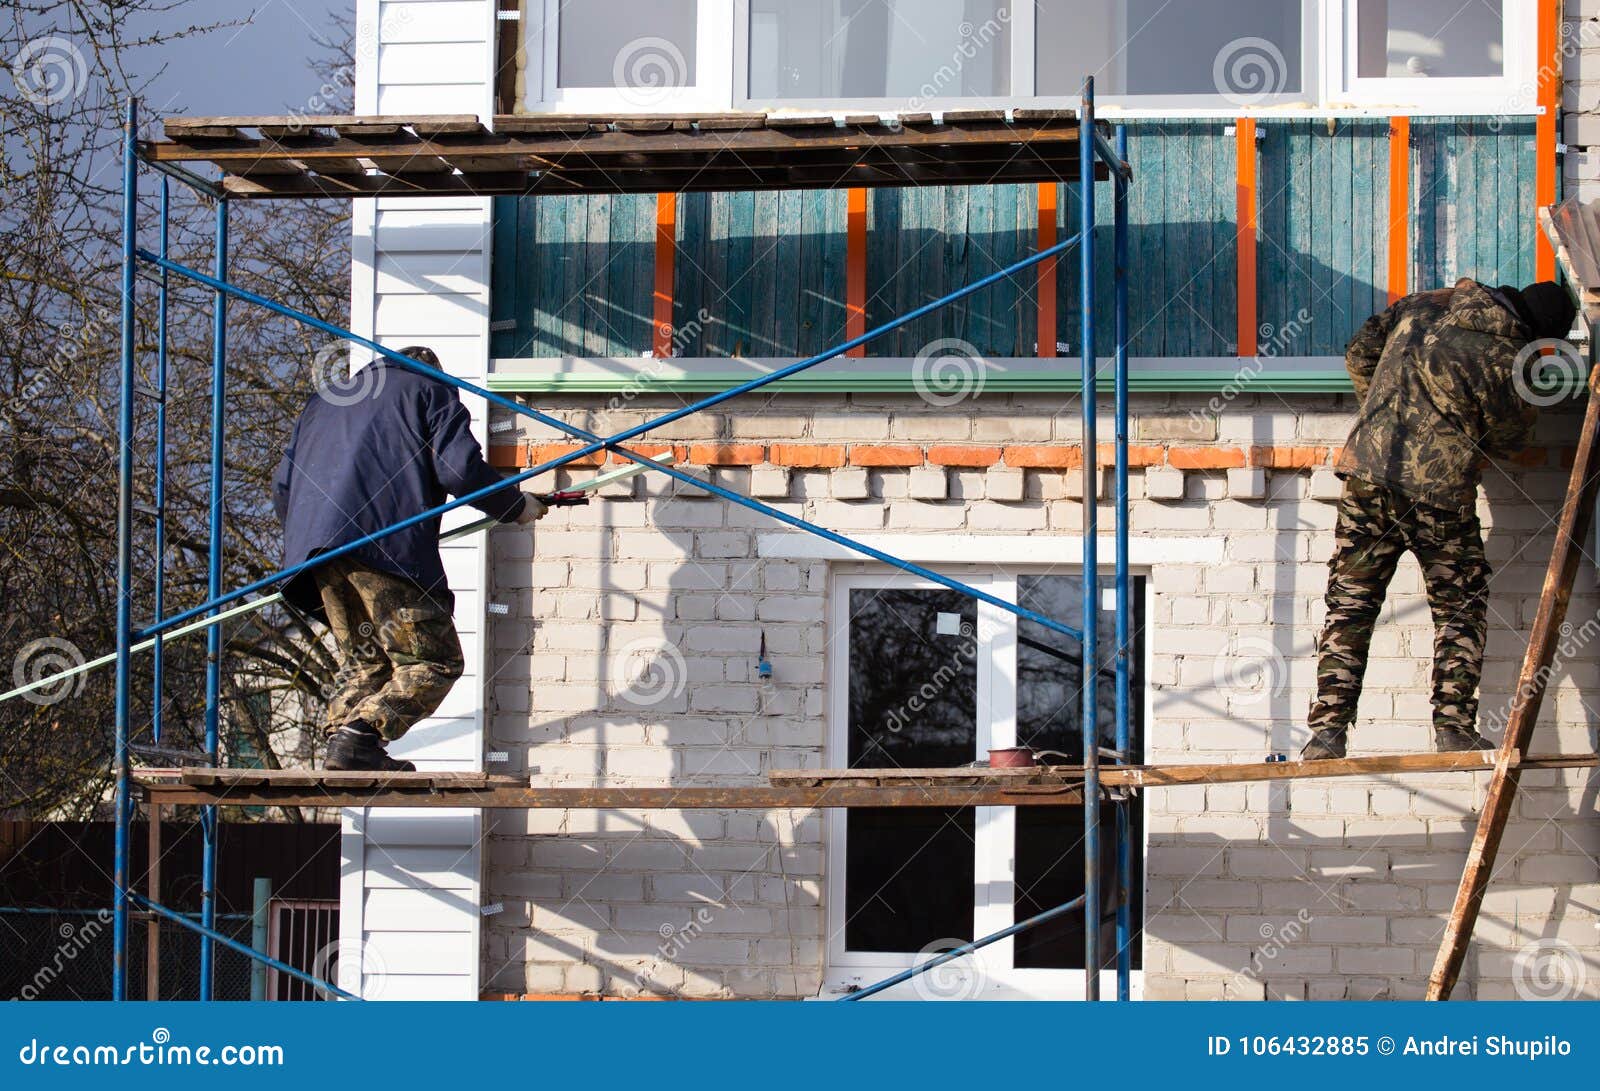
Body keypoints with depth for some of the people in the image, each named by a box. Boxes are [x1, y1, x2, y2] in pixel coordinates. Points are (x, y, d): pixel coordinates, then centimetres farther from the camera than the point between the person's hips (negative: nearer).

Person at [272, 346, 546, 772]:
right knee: (434, 662, -6)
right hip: (387, 545, -7)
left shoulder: (324, 400, 34)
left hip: (317, 549, 7)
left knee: (364, 665, 15)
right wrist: (515, 506, 15)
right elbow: (461, 470, 0)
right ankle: (358, 737, -24)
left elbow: (282, 485, 28)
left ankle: (341, 735, -7)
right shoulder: (432, 391, 16)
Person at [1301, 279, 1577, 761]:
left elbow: (1359, 354, 15)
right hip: (1442, 491, -3)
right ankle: (1454, 725, 7)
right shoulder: (1512, 362, -6)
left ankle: (1328, 730, 0)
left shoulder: (1421, 306, 6)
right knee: (1460, 610, 14)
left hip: (1369, 472, 4)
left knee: (1350, 604, 7)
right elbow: (1508, 440, 8)